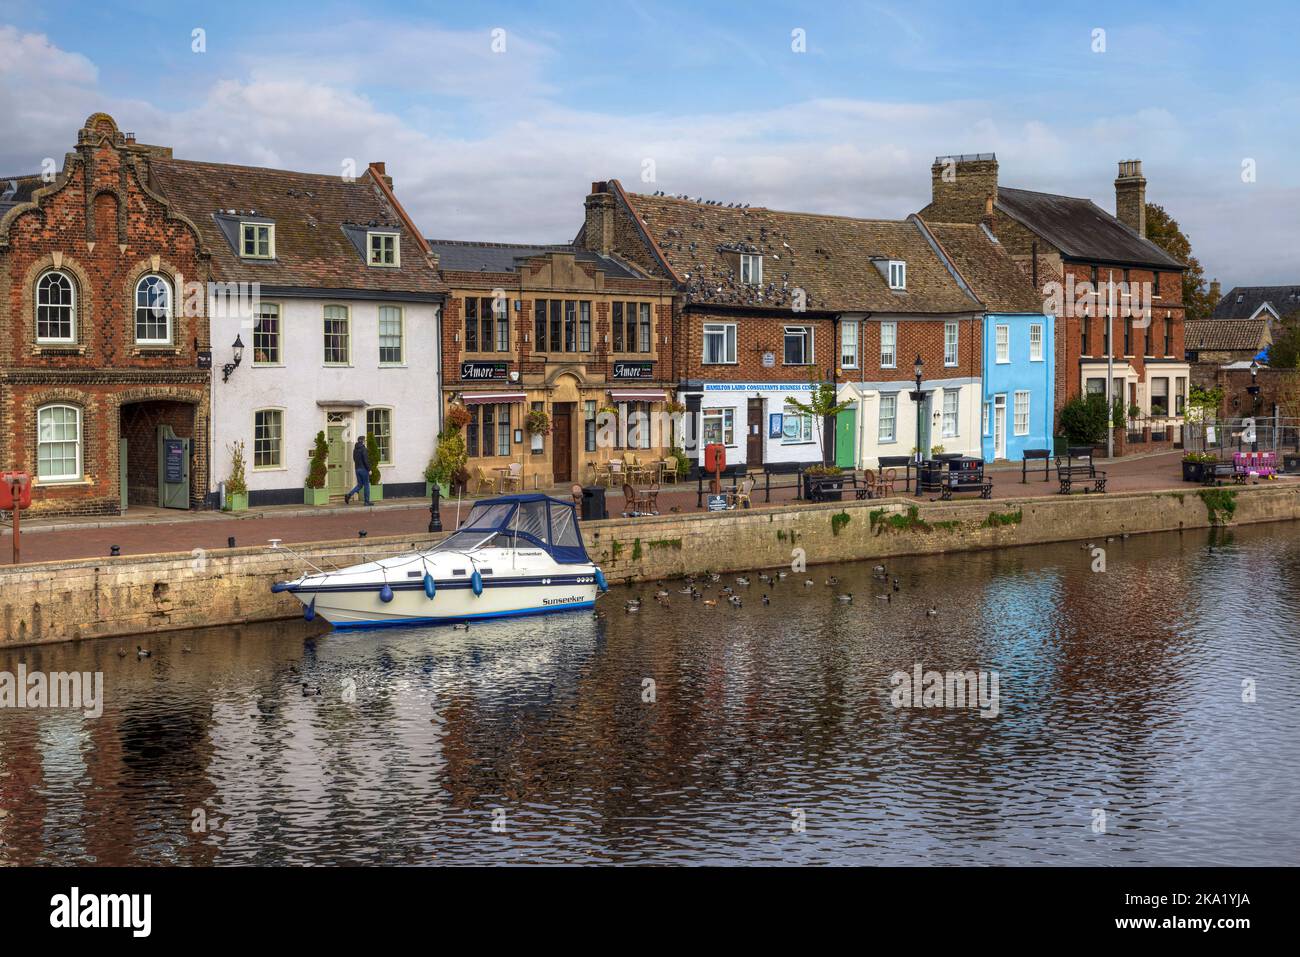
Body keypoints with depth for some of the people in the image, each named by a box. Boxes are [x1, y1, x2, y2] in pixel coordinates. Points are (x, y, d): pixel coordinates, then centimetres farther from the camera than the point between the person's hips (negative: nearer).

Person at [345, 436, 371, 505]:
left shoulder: (355, 449, 10)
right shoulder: (363, 449, -13)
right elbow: (366, 460, -18)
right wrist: (369, 469, -13)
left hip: (357, 469, 7)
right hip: (364, 469, -7)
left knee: (359, 485, 12)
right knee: (366, 485, 3)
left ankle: (349, 495, -7)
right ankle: (367, 501, 6)